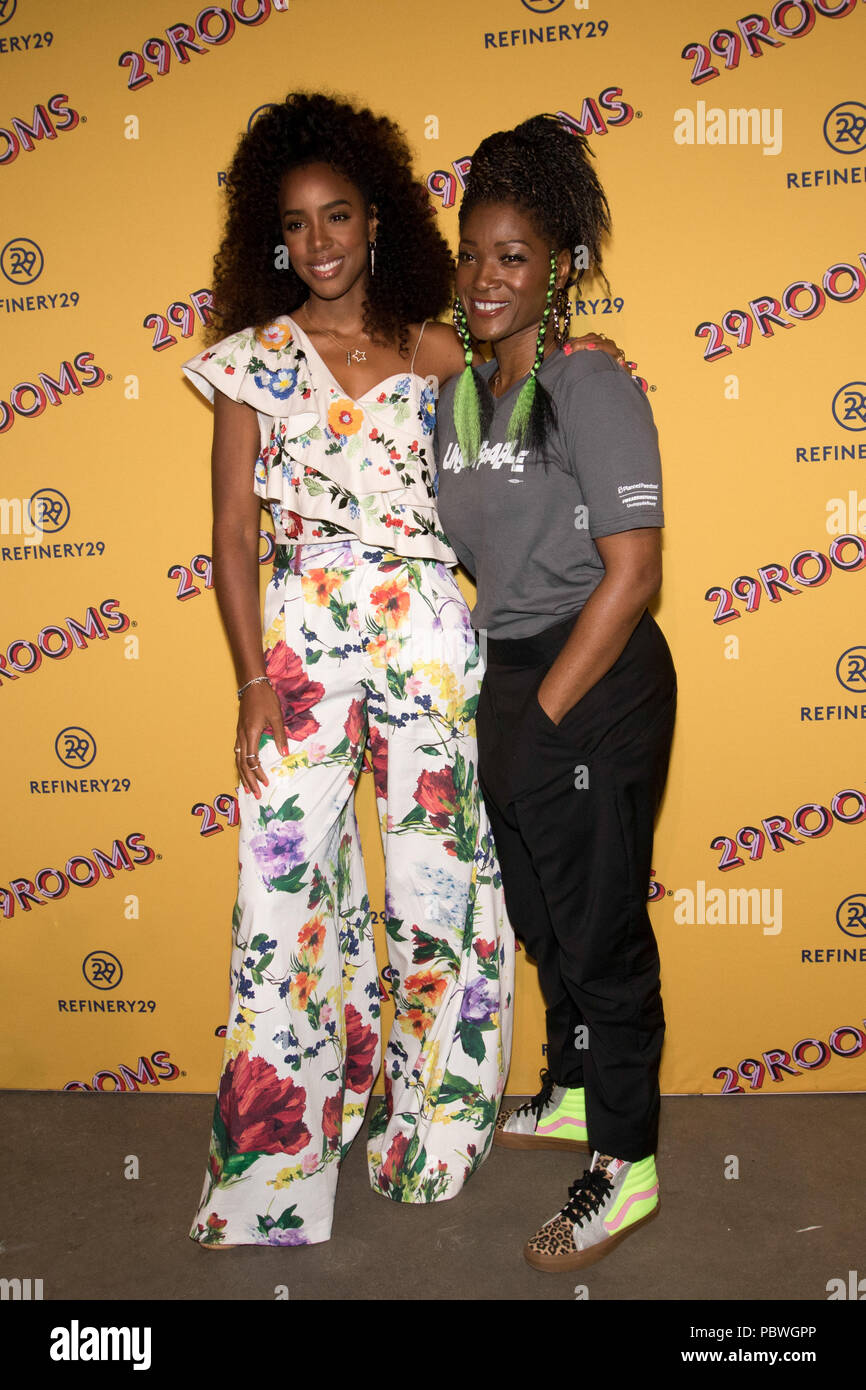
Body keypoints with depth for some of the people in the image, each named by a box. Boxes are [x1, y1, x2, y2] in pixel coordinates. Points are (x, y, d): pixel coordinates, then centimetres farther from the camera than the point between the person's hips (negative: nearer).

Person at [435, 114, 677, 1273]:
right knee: (541, 912, 20)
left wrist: (540, 715, -16)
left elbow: (631, 573, -19)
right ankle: (573, 1094, 42)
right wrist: (492, 699, 9)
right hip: (509, 676, 8)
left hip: (596, 690, -8)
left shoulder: (595, 391, -14)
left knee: (600, 925, 3)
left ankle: (628, 1164, 22)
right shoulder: (463, 392, 10)